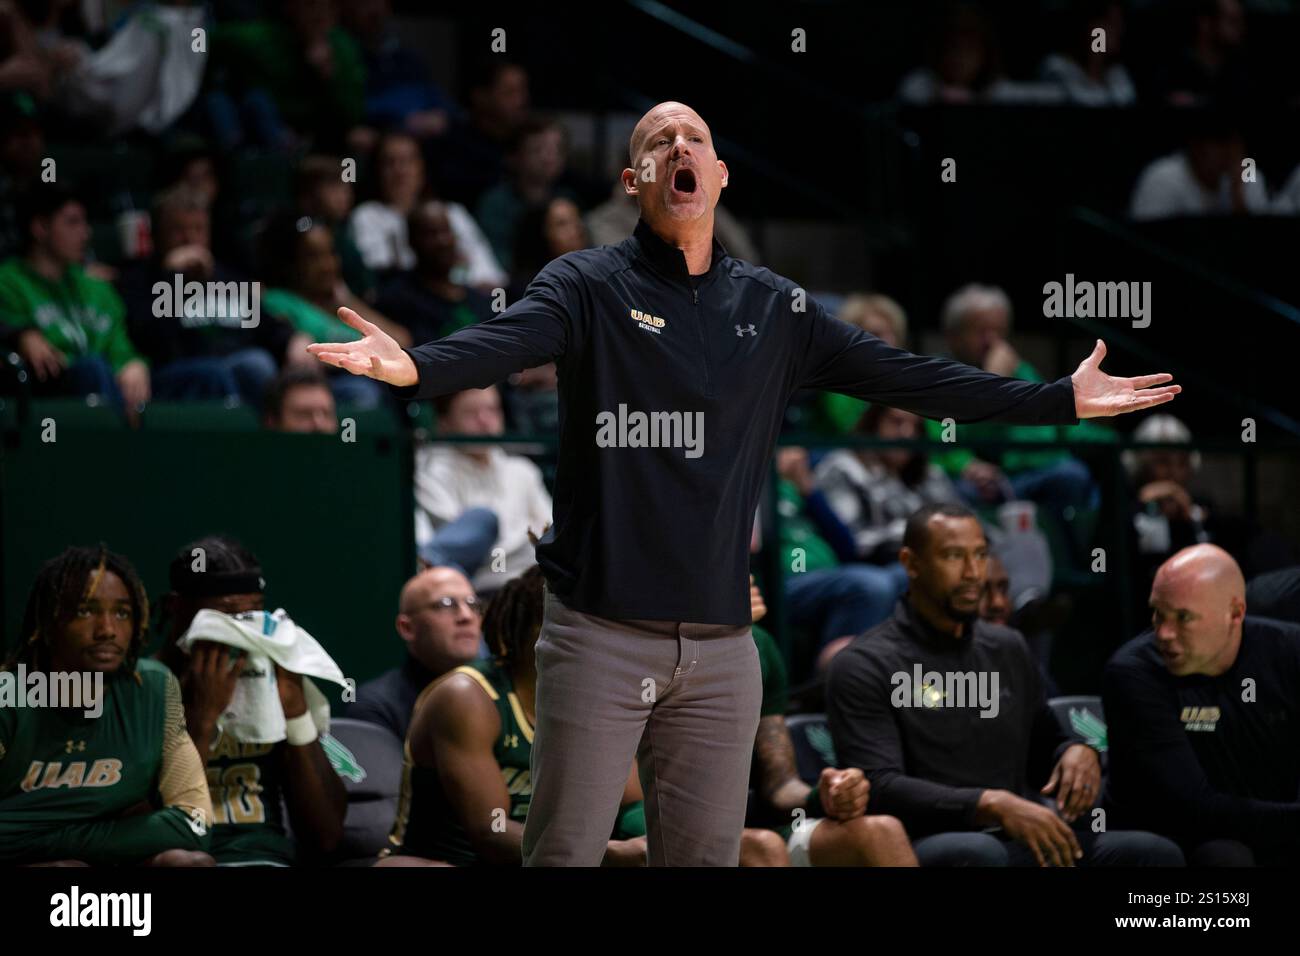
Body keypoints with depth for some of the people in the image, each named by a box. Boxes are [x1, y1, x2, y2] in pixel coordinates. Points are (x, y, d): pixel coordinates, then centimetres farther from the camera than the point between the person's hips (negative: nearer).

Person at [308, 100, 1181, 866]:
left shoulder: (774, 309, 11)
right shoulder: (590, 287, -2)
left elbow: (904, 378, 11)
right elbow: (503, 341, -21)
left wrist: (1062, 400, 7)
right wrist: (416, 368, -44)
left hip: (721, 644, 4)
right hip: (601, 637, -4)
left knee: (706, 851, 8)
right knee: (566, 848, -4)